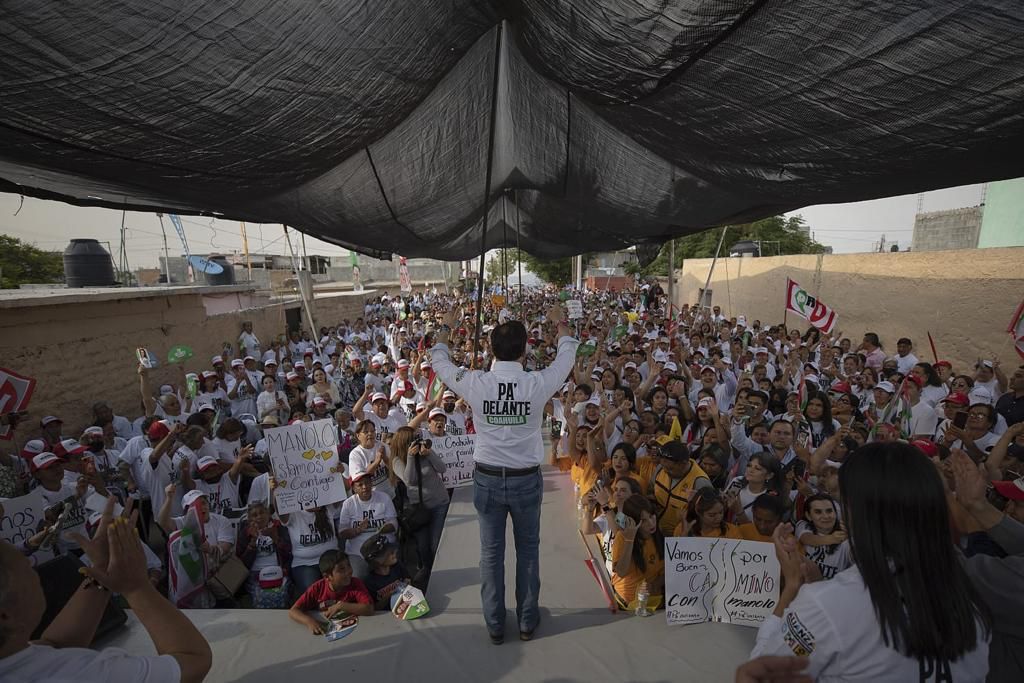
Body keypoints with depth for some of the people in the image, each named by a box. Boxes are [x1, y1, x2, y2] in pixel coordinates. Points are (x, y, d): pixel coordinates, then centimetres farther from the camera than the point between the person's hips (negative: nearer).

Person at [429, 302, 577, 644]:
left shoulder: (476, 384, -17)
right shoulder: (537, 384, -17)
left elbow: (439, 362, 2)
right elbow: (567, 355, 3)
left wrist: (445, 327, 17)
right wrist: (560, 322, 21)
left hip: (488, 478, 0)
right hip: (527, 478, 0)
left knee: (491, 552, 16)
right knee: (528, 549, 19)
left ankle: (495, 624, 32)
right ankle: (527, 620, 35)